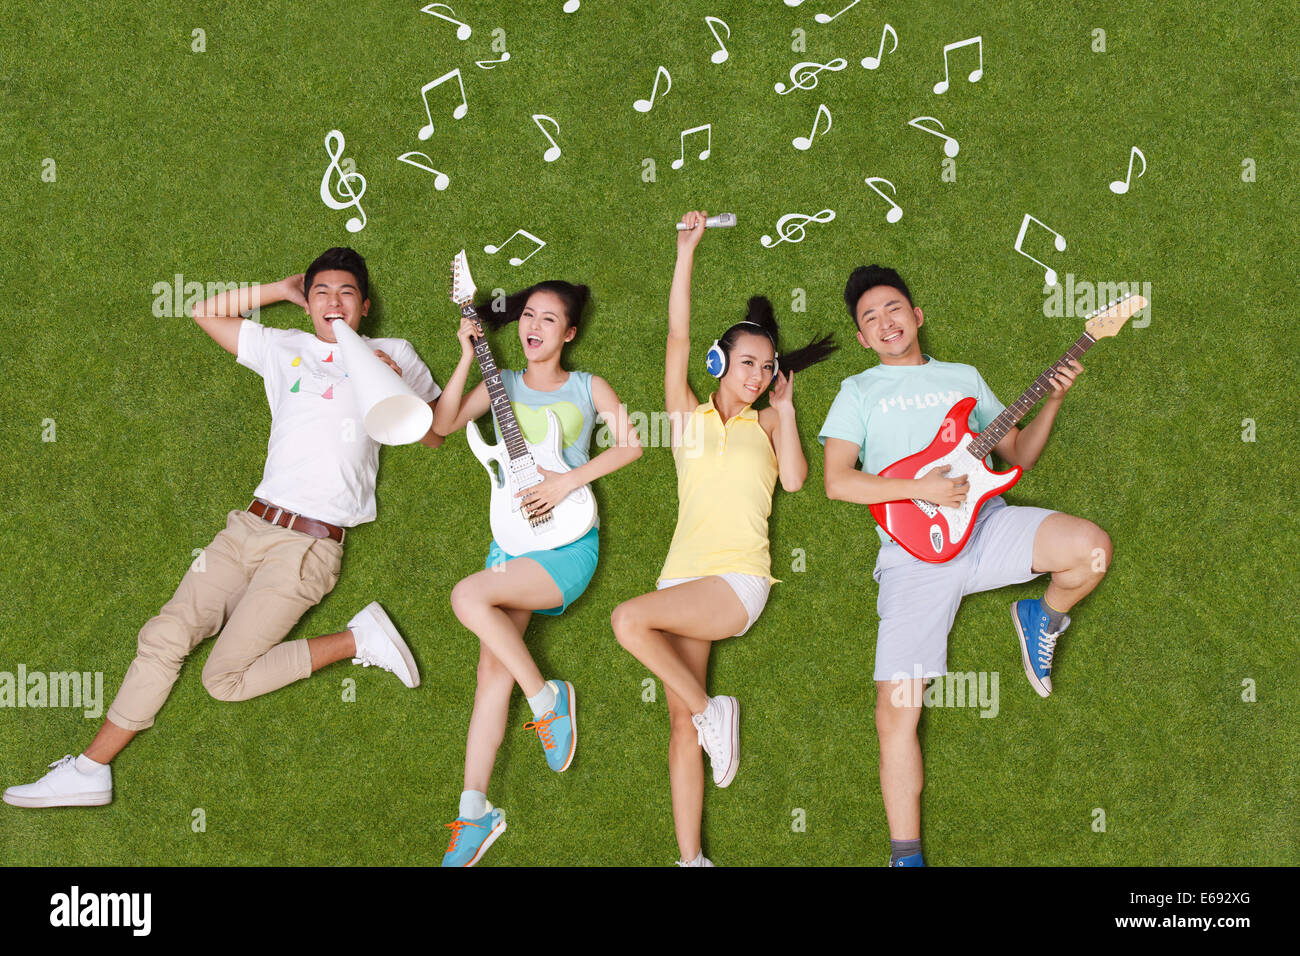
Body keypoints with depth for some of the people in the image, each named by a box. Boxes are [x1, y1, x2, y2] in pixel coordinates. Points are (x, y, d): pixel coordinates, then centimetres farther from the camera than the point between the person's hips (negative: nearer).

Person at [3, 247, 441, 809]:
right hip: (251, 525, 5)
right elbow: (204, 311, 24)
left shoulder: (391, 356, 8)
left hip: (309, 546, -5)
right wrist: (282, 290, 21)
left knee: (224, 678, -12)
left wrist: (395, 385, -6)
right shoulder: (284, 349, 15)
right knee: (163, 636, -5)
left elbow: (435, 438, 10)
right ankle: (90, 771, 2)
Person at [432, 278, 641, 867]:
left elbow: (630, 444, -5)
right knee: (493, 669, -4)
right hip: (513, 539, 4)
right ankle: (475, 810, -1)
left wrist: (570, 479, -15)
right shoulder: (503, 385, 13)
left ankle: (547, 697, -9)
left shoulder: (587, 388, 6)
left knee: (469, 598, -27)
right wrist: (467, 357, -7)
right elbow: (442, 425, -1)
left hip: (569, 544, -4)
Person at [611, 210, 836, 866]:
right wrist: (687, 251, 2)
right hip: (684, 578, 3)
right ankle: (689, 856, 1)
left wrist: (784, 409, 0)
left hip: (739, 583, -3)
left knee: (629, 620, -28)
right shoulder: (688, 415, 14)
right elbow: (677, 338, 5)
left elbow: (794, 479, -7)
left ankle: (710, 711, -12)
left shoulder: (767, 424, 11)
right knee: (681, 728, -3)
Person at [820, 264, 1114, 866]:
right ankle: (906, 855, 3)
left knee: (1092, 548, -26)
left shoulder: (964, 378, 22)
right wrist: (922, 489, -10)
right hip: (915, 553, -2)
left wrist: (1053, 400, 6)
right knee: (896, 715, -11)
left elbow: (1019, 454, 22)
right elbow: (838, 481, -2)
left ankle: (1043, 619, 9)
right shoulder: (859, 392, 12)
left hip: (988, 523, 3)